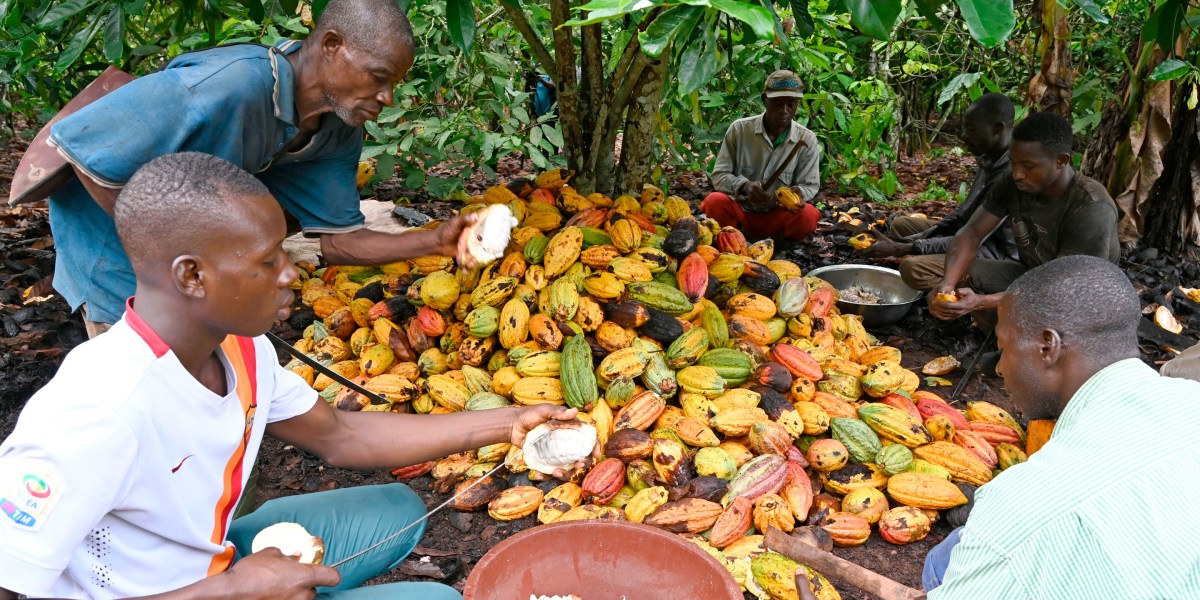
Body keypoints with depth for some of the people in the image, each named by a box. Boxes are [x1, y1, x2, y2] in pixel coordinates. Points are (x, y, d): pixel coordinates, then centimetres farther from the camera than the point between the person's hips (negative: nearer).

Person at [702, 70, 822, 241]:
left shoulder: (807, 140, -3)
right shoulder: (739, 129, -6)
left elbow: (810, 185, 0)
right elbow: (719, 175, -6)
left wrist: (798, 193, -26)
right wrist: (744, 186, -28)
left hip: (777, 216, 1)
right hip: (739, 212, -1)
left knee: (807, 215, -30)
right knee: (715, 202, -33)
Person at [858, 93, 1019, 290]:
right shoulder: (990, 160, 3)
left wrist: (900, 249, -27)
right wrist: (919, 238, 1)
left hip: (995, 256, -10)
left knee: (913, 268, -31)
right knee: (900, 225, 13)